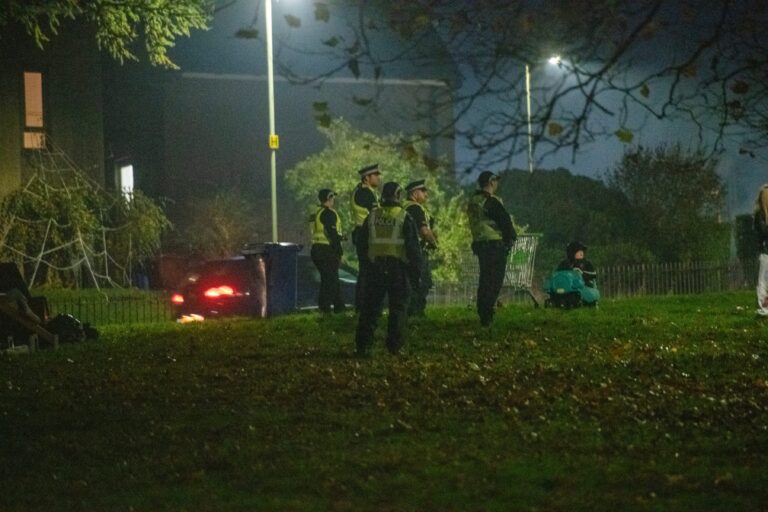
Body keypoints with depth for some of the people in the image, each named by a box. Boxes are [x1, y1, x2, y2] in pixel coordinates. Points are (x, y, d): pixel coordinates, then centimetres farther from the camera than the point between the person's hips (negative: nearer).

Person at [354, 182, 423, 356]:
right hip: (398, 268, -3)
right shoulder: (404, 218, -5)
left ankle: (362, 345, 4)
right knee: (398, 309, 3)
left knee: (370, 307, 7)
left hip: (375, 268, 3)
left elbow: (361, 245, 13)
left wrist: (366, 261, 26)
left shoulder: (372, 216, 6)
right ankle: (394, 346, -1)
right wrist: (416, 273, -1)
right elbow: (413, 248, -6)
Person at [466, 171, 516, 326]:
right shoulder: (491, 202, -15)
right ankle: (486, 315, -11)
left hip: (479, 244, 9)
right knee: (494, 280, -7)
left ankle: (482, 314, 18)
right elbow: (505, 221, -14)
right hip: (495, 244, -9)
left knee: (484, 280, 15)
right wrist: (512, 237, 3)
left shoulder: (473, 201, 12)